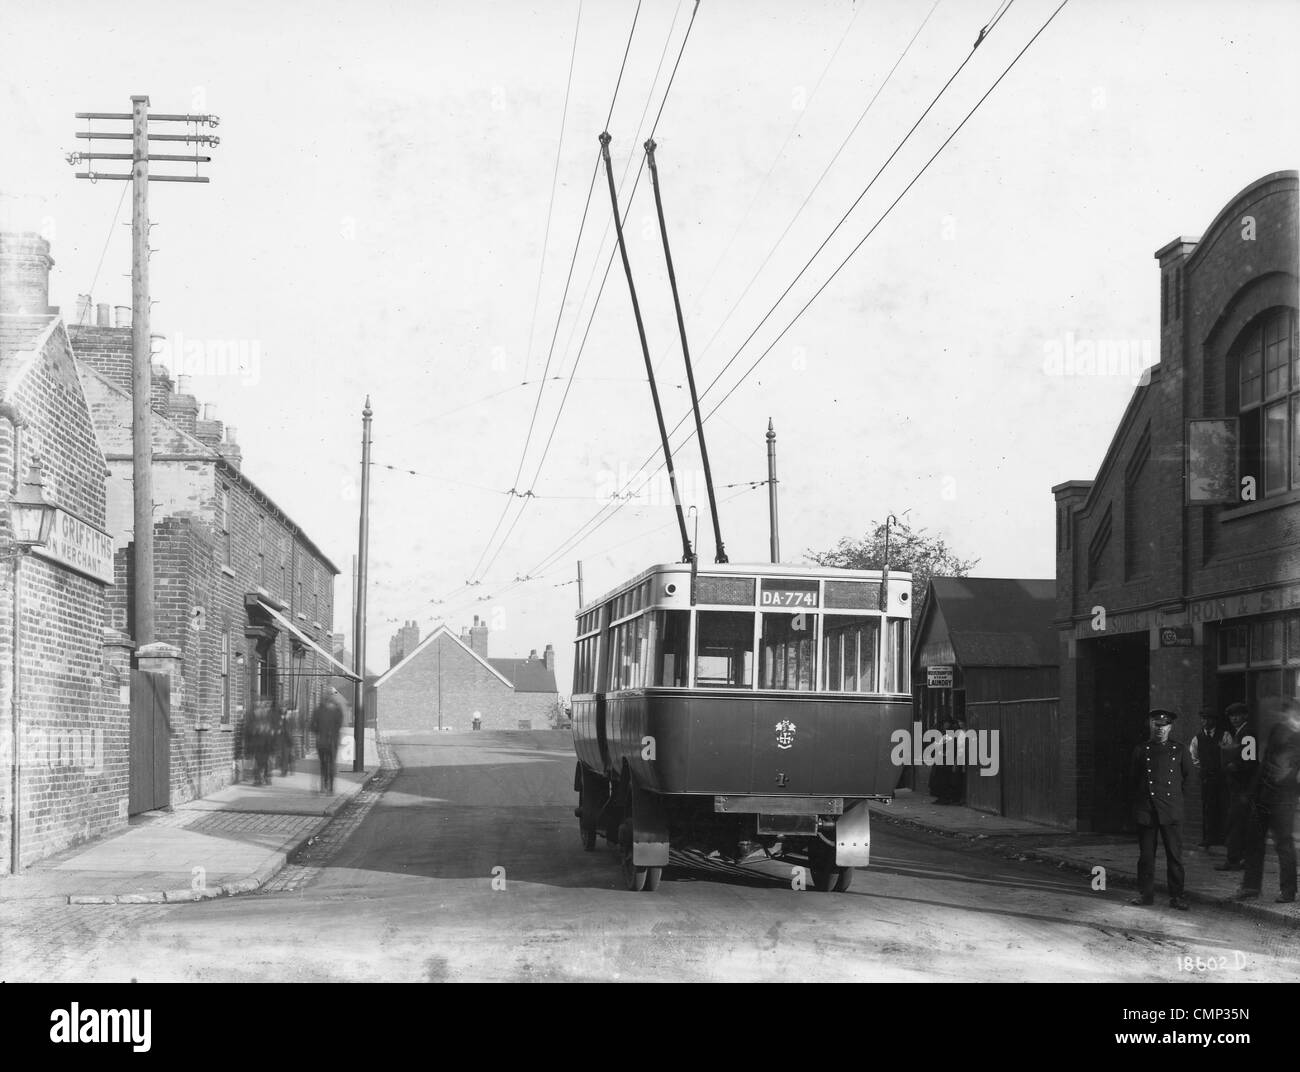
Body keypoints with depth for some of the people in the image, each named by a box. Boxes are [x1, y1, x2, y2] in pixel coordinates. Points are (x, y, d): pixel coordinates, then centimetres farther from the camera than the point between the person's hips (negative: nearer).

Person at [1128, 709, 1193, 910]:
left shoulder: (1180, 749, 6)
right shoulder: (1141, 750, 6)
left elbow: (1187, 775, 18)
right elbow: (1132, 779, 14)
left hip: (1171, 809, 0)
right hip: (1145, 810, 0)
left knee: (1175, 854, 0)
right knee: (1146, 854, 4)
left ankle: (1176, 896, 6)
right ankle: (1146, 893, 12)